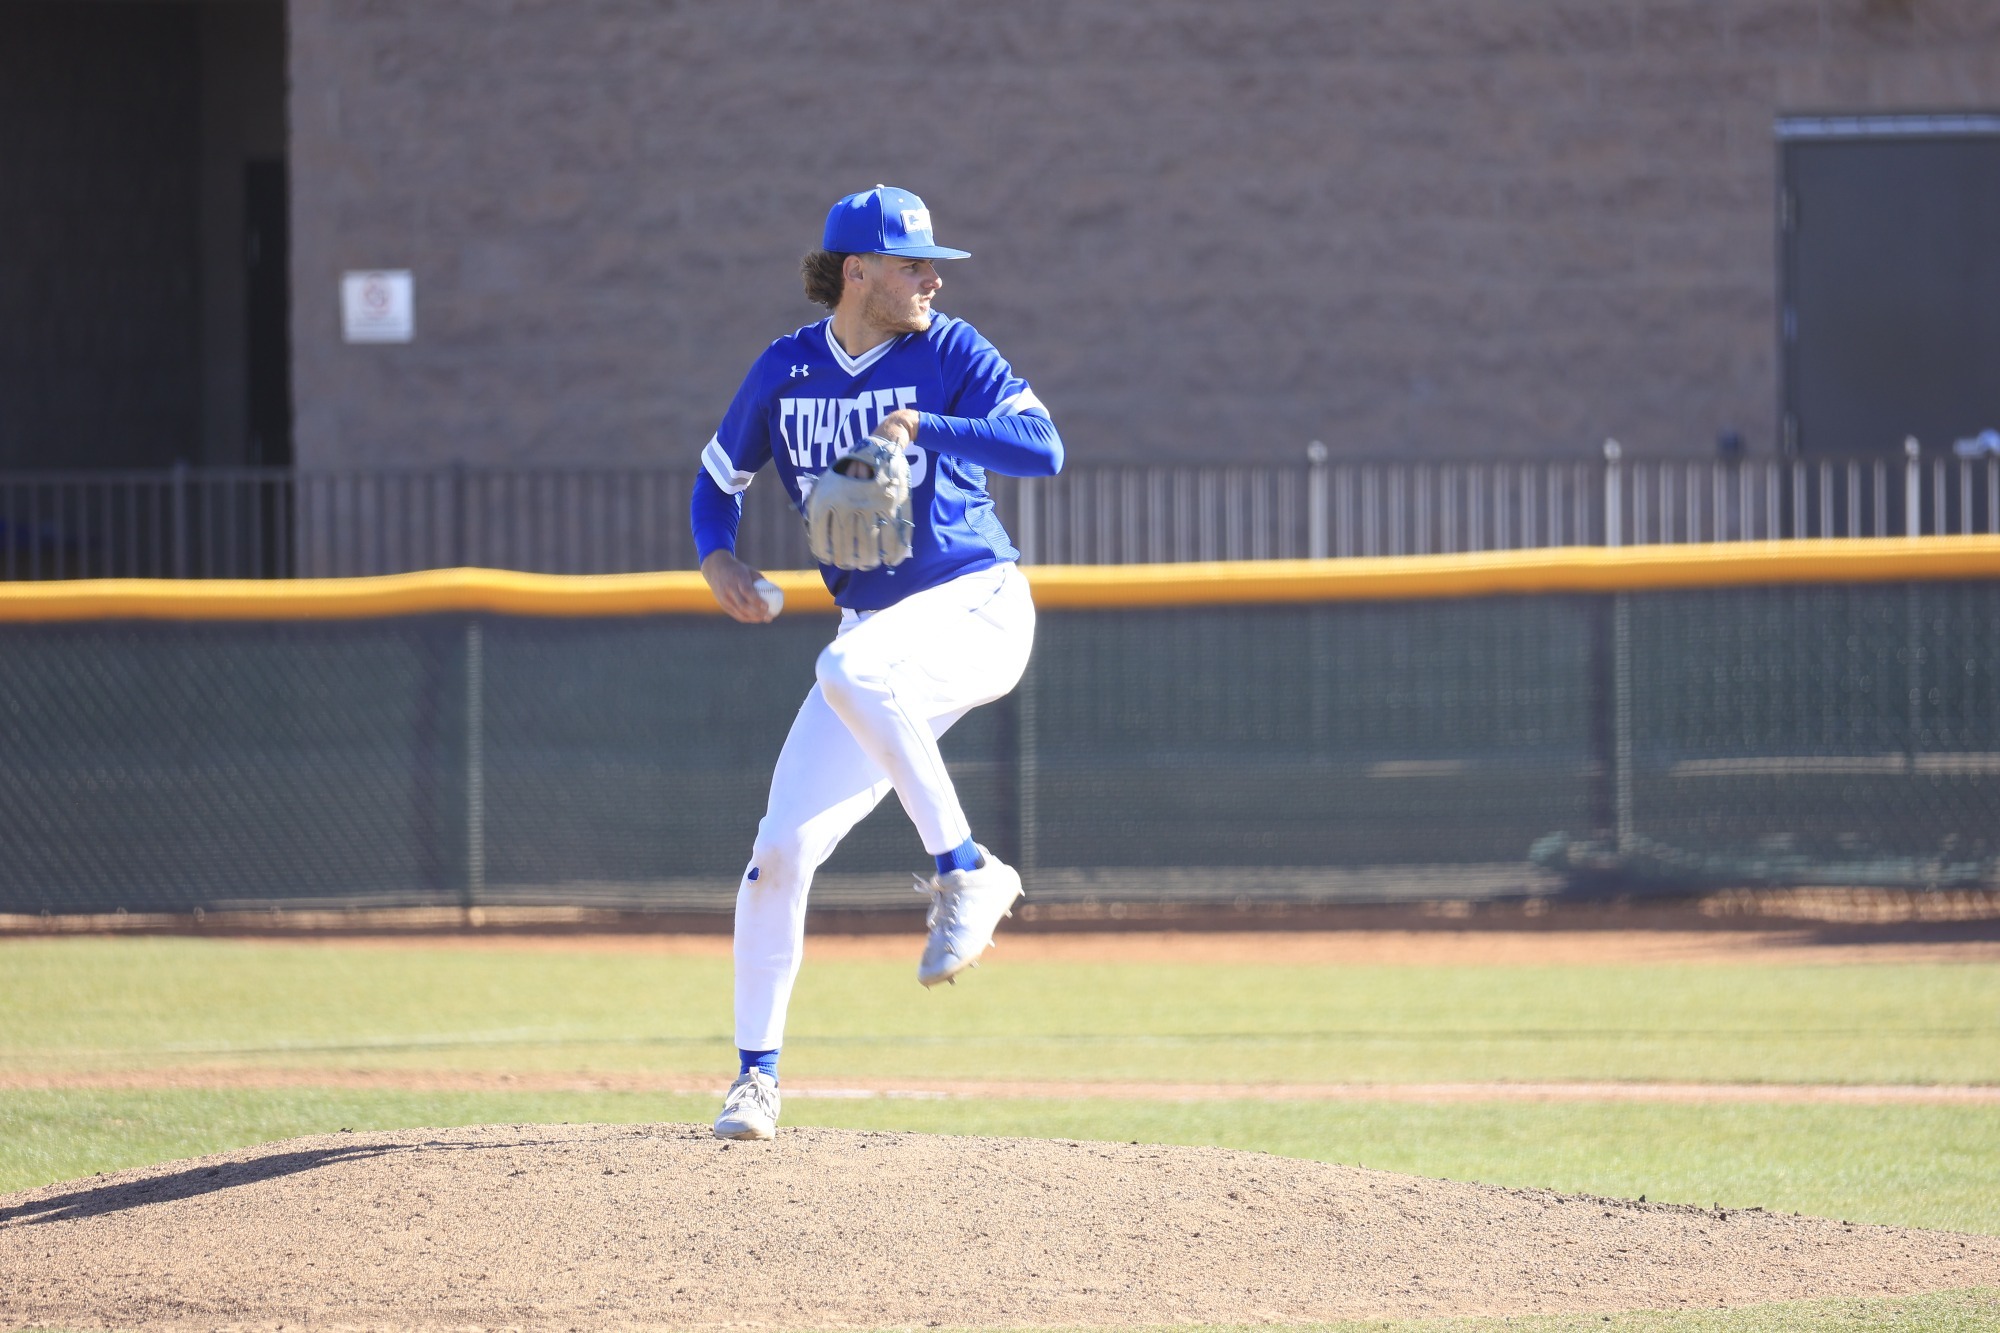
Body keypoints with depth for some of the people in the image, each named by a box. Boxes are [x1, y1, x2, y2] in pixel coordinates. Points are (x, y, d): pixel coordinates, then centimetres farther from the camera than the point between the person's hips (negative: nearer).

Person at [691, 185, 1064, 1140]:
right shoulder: (785, 372, 5)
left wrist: (920, 428, -30)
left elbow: (1043, 449, -18)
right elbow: (720, 477, 18)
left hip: (978, 606, -5)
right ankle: (757, 1070, 9)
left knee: (852, 670, -38)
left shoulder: (949, 354, -5)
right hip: (879, 632, 5)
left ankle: (965, 873, -26)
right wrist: (716, 557, -3)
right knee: (782, 845, -4)